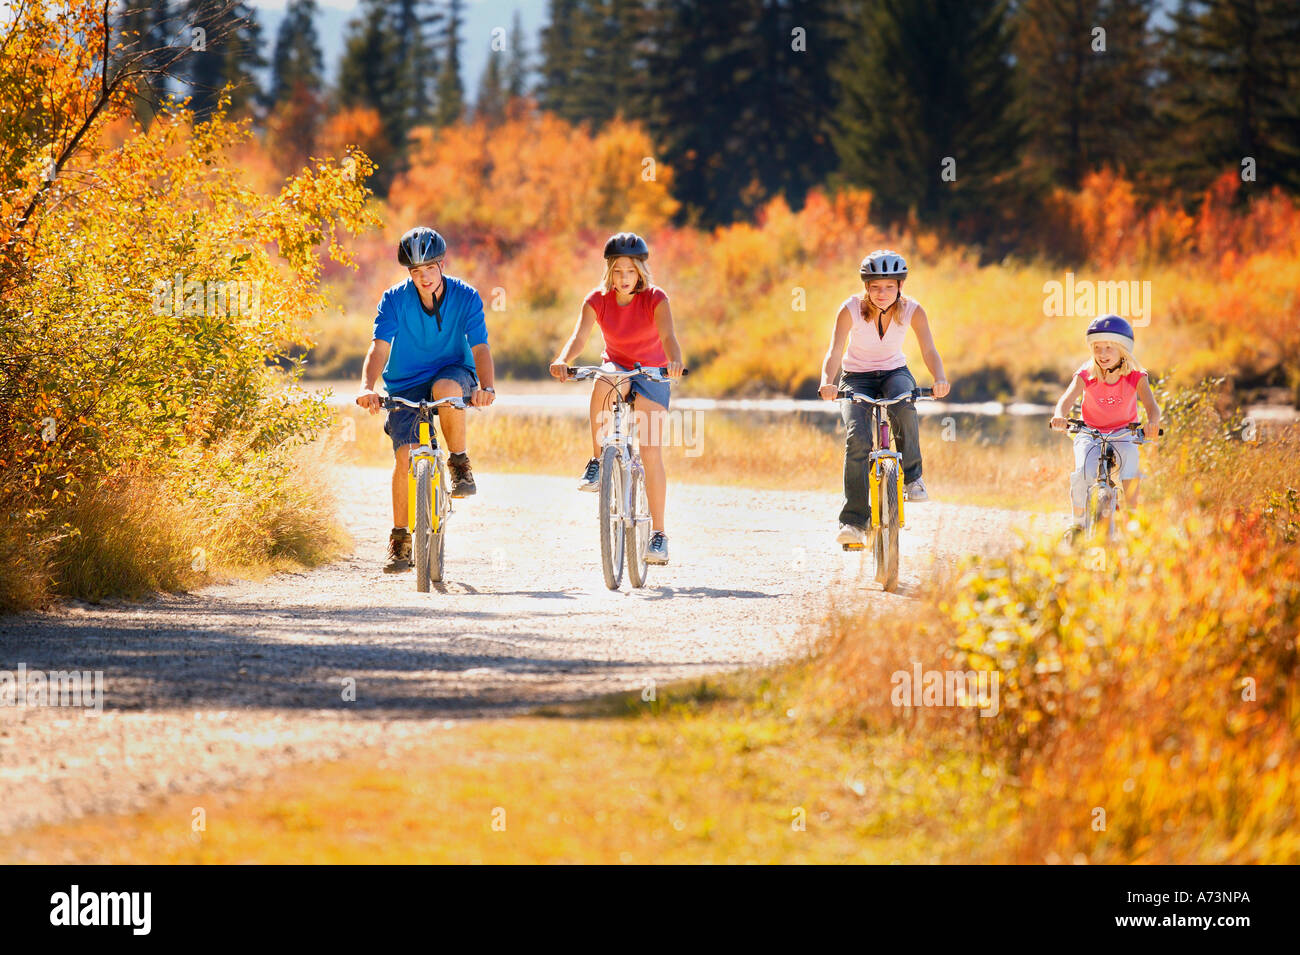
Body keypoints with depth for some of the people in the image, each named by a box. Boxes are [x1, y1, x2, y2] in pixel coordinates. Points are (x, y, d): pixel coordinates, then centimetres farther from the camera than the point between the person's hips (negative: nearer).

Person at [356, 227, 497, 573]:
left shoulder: (465, 297, -13)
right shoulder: (395, 299, -14)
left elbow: (480, 348, -21)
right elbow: (379, 348, -22)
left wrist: (486, 388, -41)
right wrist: (367, 388, -41)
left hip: (452, 371, -1)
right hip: (406, 383, 1)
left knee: (446, 388, -38)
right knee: (405, 456, -15)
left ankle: (460, 462, -15)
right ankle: (400, 540, -2)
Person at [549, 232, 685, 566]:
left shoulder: (655, 299, -17)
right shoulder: (597, 300, -12)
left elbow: (668, 336, -34)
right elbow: (579, 337, -26)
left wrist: (675, 362, -56)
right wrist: (563, 360, -48)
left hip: (651, 375, -1)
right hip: (616, 367, 2)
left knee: (651, 452, -10)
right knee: (603, 384, -37)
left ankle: (658, 534, -4)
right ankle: (597, 463, -27)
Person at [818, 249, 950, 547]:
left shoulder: (912, 310, -14)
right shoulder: (851, 309, -19)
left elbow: (929, 350, -22)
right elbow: (835, 352, -27)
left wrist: (939, 379, -43)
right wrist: (827, 383, -48)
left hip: (894, 373, 1)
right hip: (856, 377, -1)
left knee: (903, 406, -36)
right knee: (857, 438, -24)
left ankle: (912, 477, -15)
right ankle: (854, 519, -19)